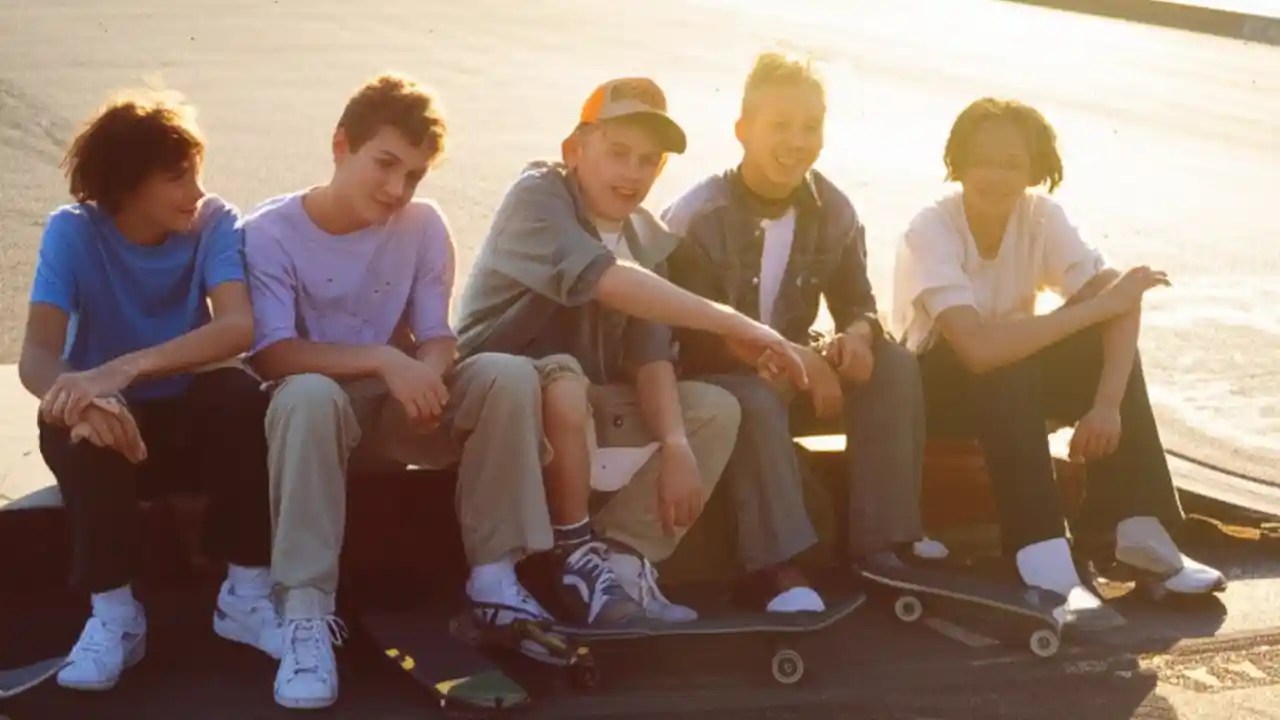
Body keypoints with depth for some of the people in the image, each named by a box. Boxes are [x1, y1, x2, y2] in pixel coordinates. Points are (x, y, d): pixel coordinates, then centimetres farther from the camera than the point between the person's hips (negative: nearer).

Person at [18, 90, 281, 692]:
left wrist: (126, 368, -45)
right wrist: (80, 400, -50)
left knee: (239, 393, -31)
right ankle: (113, 612, -21)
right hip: (114, 428, -1)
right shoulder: (73, 232, -14)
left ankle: (245, 595, -18)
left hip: (192, 421, 1)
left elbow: (239, 327, -30)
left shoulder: (214, 222, -12)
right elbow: (37, 357, -25)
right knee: (74, 420, -34)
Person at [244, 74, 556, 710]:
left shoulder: (423, 226, -1)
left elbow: (437, 336, -3)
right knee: (307, 395, -39)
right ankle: (305, 613, -37)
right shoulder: (269, 233, -13)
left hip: (399, 409, 4)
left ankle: (493, 577, -14)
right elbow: (271, 354, -22)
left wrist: (427, 376, -28)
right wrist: (383, 360, -34)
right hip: (321, 409, -3)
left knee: (510, 376, -22)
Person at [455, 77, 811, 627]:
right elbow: (606, 280, -35)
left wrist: (675, 443, -23)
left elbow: (651, 353, -6)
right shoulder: (538, 197, -18)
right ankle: (579, 563, -25)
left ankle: (621, 559, -15)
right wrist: (732, 323, -38)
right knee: (564, 379, -37)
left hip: (586, 403, 7)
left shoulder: (648, 237, 4)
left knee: (716, 411, -4)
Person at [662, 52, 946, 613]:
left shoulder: (833, 211, -2)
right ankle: (775, 564, -39)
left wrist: (856, 336, -25)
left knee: (893, 366, -18)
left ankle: (881, 539, -17)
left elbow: (857, 303, 3)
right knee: (756, 399, -39)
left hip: (796, 369, 5)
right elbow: (691, 334, -22)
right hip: (712, 377, -5)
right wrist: (791, 356, -32)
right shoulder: (697, 215, -17)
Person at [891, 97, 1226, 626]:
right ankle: (1047, 569, -39)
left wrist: (1108, 403, -36)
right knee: (1004, 373, -35)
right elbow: (979, 349, -42)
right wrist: (1099, 305, -37)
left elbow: (1118, 304, -21)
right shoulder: (930, 233, -28)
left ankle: (1137, 531, -18)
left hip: (1013, 380, 5)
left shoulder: (1041, 216, -13)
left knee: (1107, 345, -21)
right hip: (935, 382, -5)